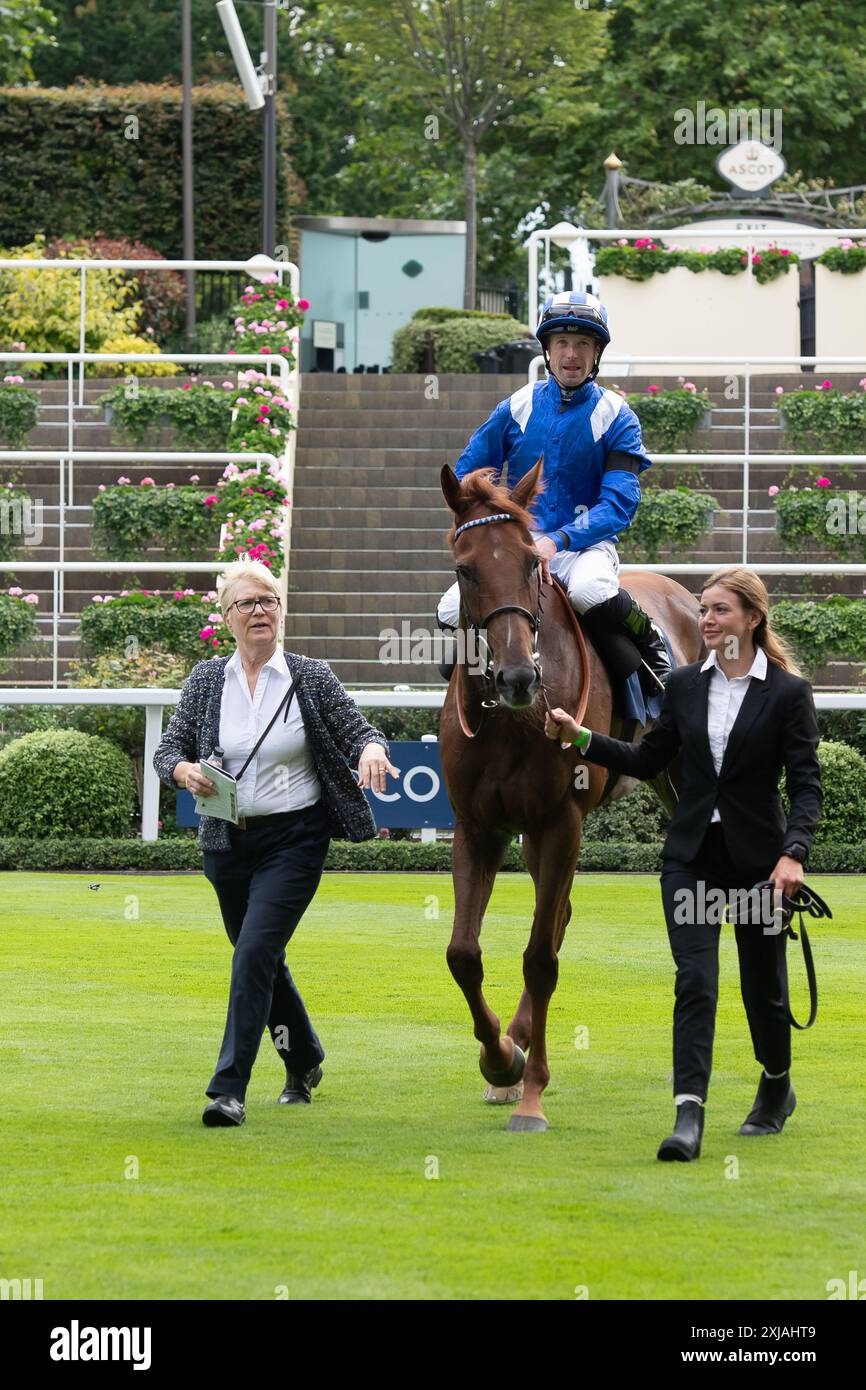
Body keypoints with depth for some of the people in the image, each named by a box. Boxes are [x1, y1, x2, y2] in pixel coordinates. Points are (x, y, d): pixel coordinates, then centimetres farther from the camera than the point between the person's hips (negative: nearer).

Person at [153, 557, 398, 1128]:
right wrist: (184, 770, -16)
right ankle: (305, 1064, 39)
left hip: (294, 839, -4)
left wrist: (372, 749, -26)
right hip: (228, 841, 4)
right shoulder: (206, 681, 3)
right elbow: (168, 748, 6)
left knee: (254, 954, -17)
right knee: (264, 961, 16)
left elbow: (358, 729, -2)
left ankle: (230, 1090, -20)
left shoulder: (312, 678, -2)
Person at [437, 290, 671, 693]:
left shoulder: (616, 418, -1)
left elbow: (619, 503, -10)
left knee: (590, 590, -40)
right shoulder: (517, 408, 7)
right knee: (452, 611, -25)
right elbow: (467, 477, 14)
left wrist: (556, 541, -23)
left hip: (585, 543, -2)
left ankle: (649, 645, -9)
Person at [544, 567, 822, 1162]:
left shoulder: (788, 693, -7)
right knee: (695, 980, -11)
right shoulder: (686, 684, 5)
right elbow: (649, 760, 15)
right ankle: (689, 1117, -18)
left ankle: (777, 1087, 39)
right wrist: (582, 738, 3)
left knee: (763, 985, 11)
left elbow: (806, 783, -11)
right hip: (692, 856, 3)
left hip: (757, 858, -3)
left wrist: (794, 853, -25)